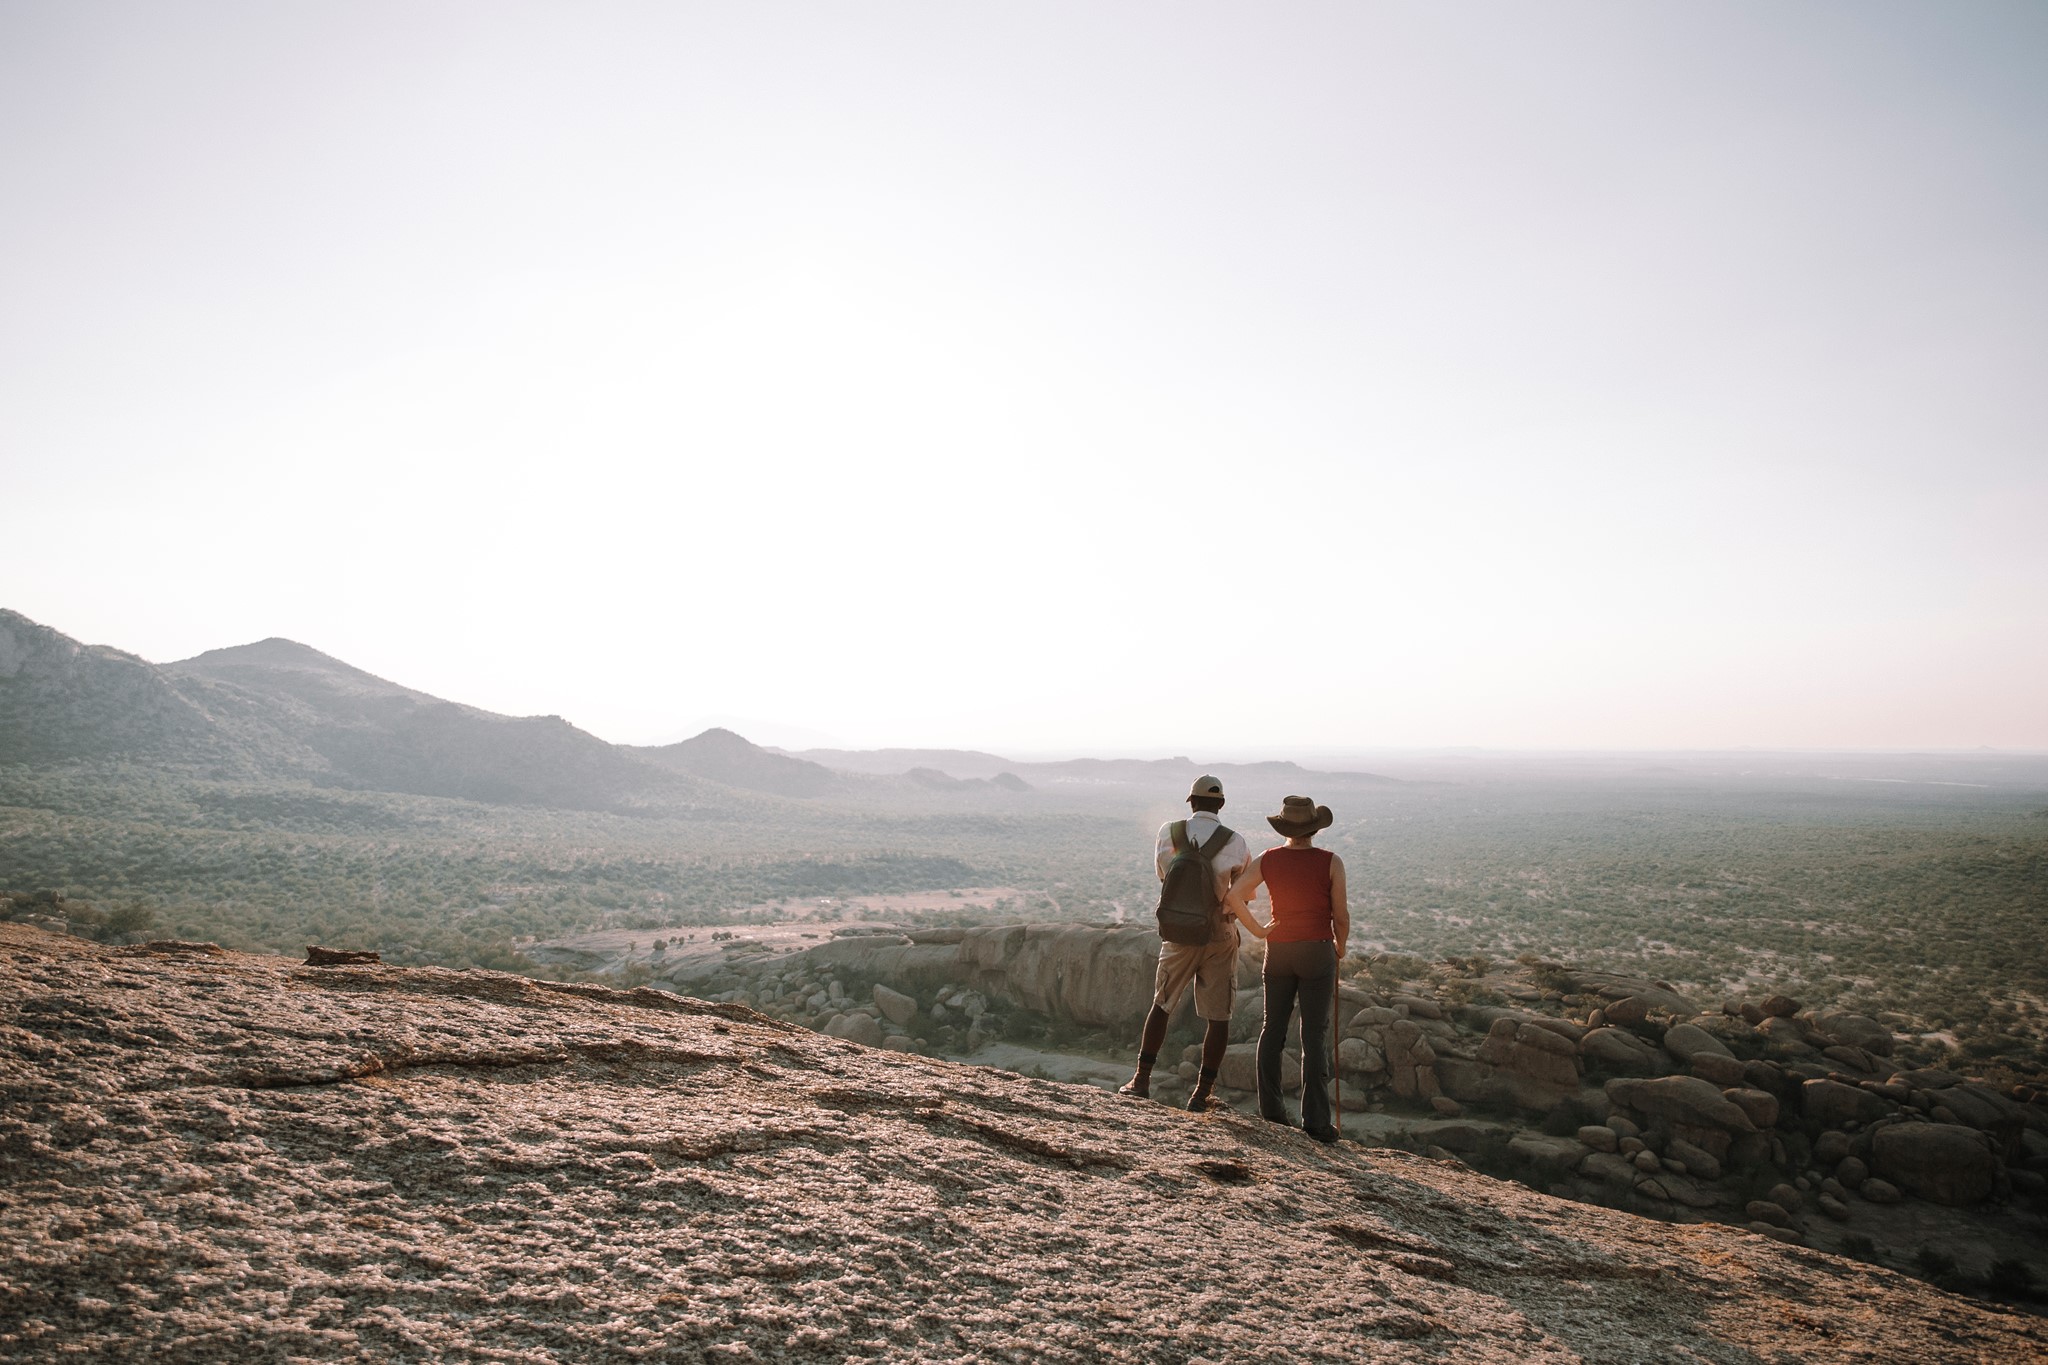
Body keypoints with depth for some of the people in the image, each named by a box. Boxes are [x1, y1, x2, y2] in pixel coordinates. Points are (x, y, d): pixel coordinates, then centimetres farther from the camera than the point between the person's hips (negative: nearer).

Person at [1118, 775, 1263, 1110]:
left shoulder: (1168, 832, -4)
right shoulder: (1236, 843, -8)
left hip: (1179, 934, 2)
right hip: (1220, 936, -1)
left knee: (1162, 1005, 17)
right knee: (1218, 1016, 8)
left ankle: (1142, 1078, 19)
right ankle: (1202, 1092, 9)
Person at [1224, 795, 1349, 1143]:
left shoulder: (1267, 860, -1)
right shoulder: (1331, 863, -8)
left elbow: (1234, 894, -8)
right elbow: (1341, 915, -6)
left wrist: (1256, 928, 3)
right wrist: (1340, 951, 11)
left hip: (1278, 950, 3)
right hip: (1318, 951, -3)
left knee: (1272, 1029, 11)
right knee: (1314, 1035, 0)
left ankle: (1270, 1110, 13)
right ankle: (1315, 1119, -2)